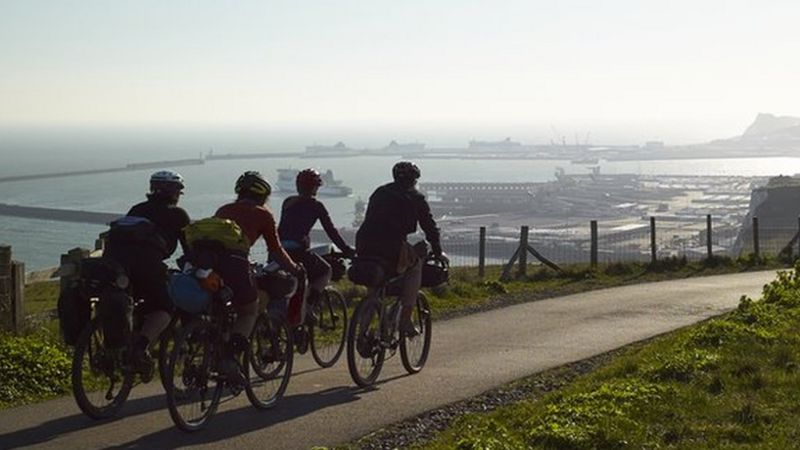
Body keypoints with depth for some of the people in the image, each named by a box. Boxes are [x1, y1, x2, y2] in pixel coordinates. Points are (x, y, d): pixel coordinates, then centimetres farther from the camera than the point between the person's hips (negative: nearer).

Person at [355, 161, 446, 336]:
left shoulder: (379, 192, 27)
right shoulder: (416, 197, 13)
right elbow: (430, 227, 15)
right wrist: (438, 252, 28)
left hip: (364, 248, 5)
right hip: (392, 248, -5)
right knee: (415, 265, 22)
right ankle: (405, 319, 12)